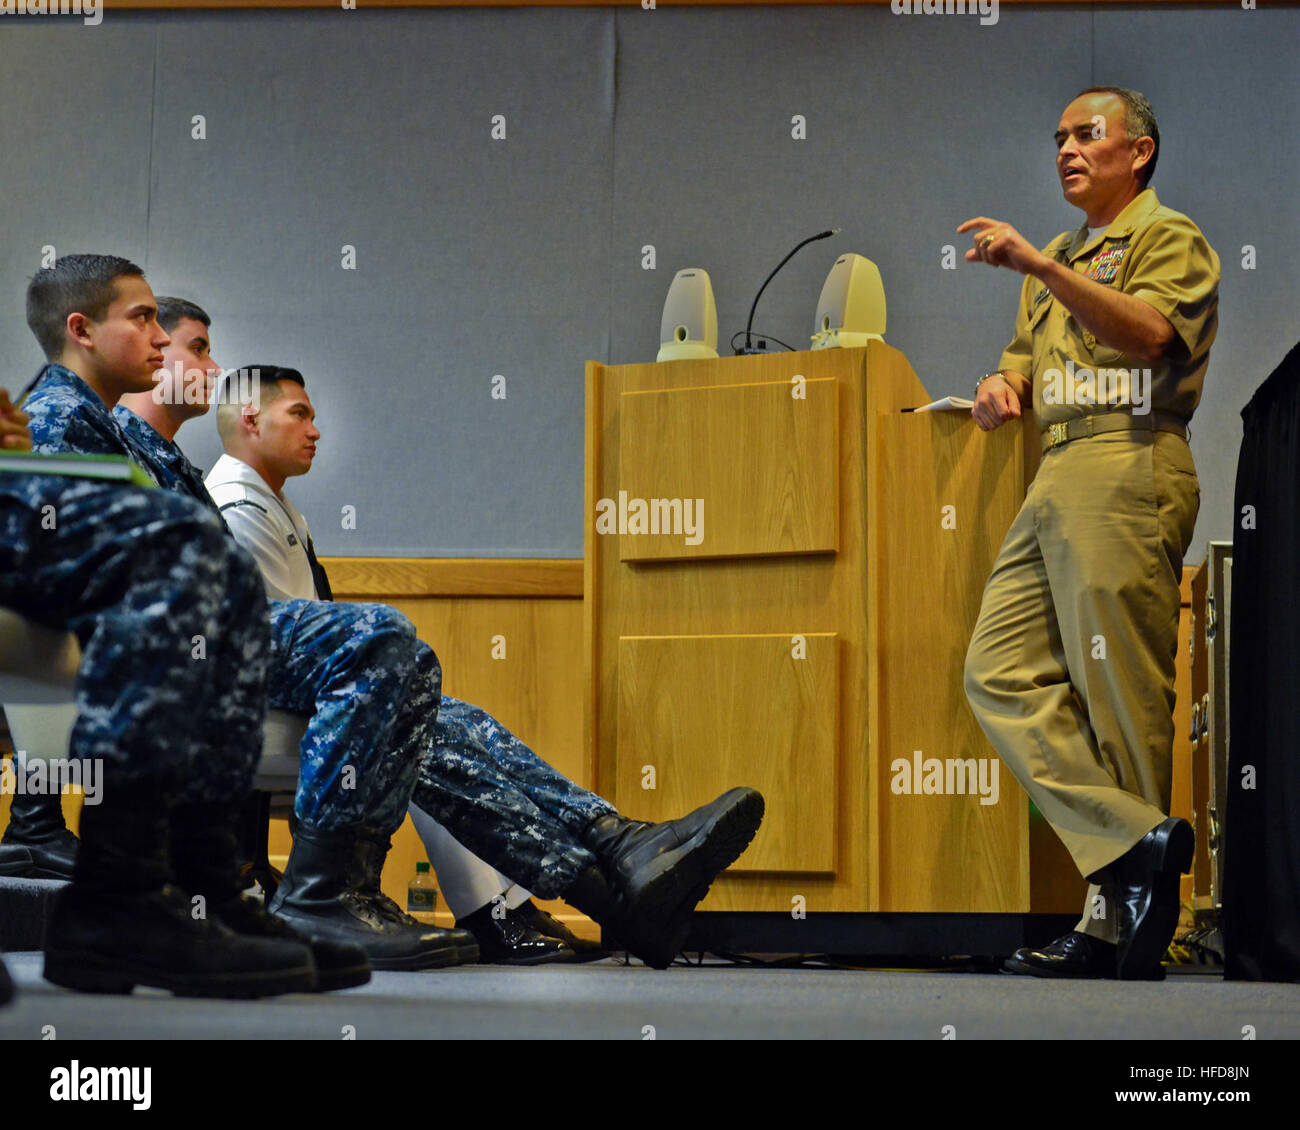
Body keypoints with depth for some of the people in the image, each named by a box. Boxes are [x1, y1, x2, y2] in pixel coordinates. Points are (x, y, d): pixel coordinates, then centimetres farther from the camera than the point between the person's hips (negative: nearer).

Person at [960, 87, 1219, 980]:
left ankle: (1115, 926, -8)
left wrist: (1039, 265, -24)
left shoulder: (1168, 236, 2)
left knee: (1118, 697, -9)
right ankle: (1136, 841, -7)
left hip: (1126, 474, -9)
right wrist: (1002, 387, 4)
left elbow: (1149, 331, -17)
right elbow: (1027, 355, 29)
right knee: (1000, 673, -3)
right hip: (1058, 479, 9)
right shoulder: (1067, 256, 29)